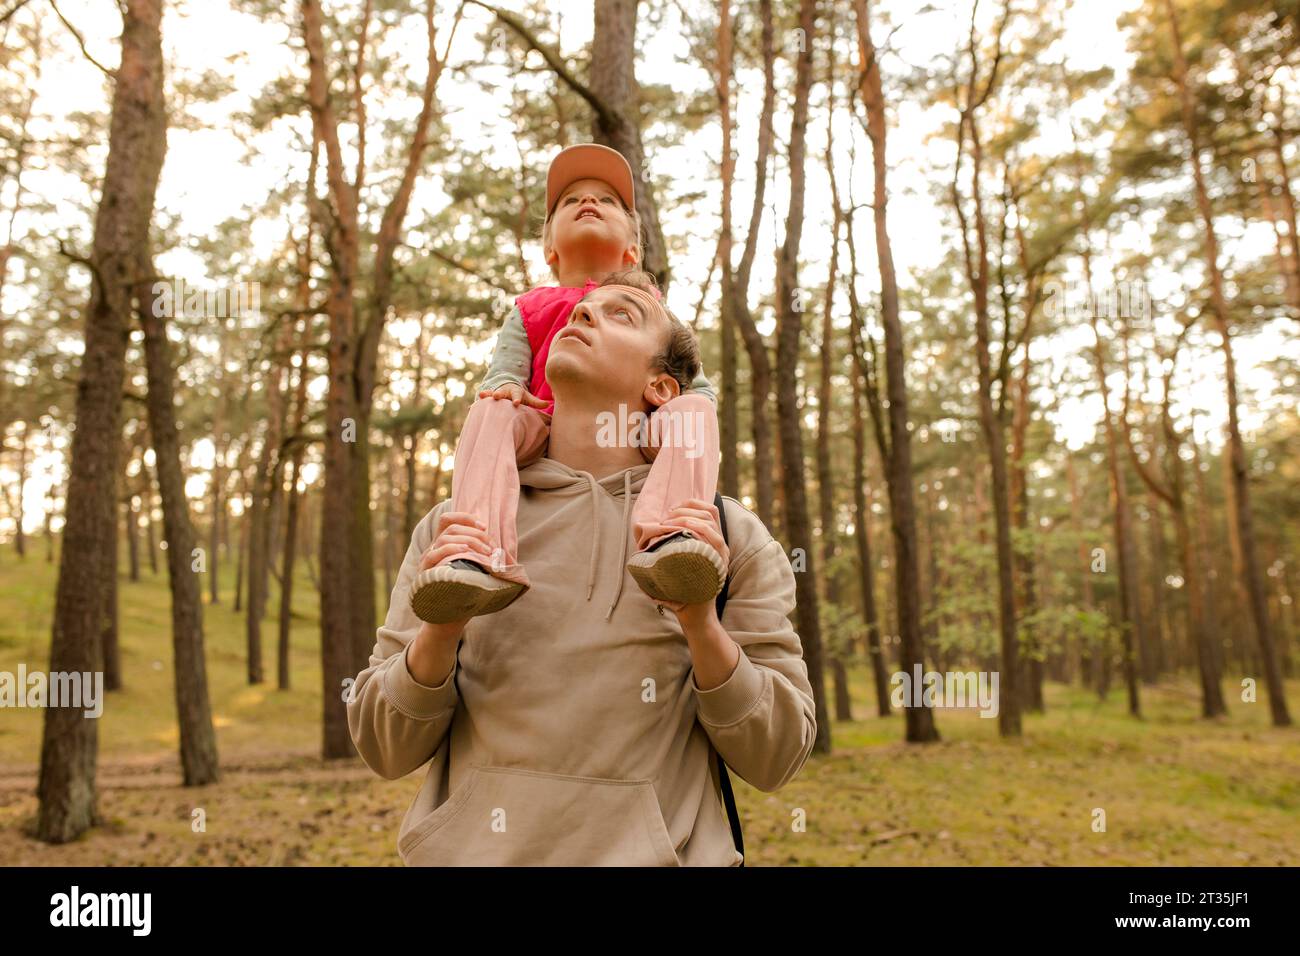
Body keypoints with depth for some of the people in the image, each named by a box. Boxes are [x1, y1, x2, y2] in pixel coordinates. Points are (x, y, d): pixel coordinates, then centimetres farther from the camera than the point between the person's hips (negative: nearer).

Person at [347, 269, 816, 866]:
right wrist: (439, 629, -18)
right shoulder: (452, 527, 1)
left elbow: (775, 759, -5)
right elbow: (384, 749, 0)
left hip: (656, 851, -1)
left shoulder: (733, 538, -3)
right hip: (471, 849, 1)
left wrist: (702, 625, -21)